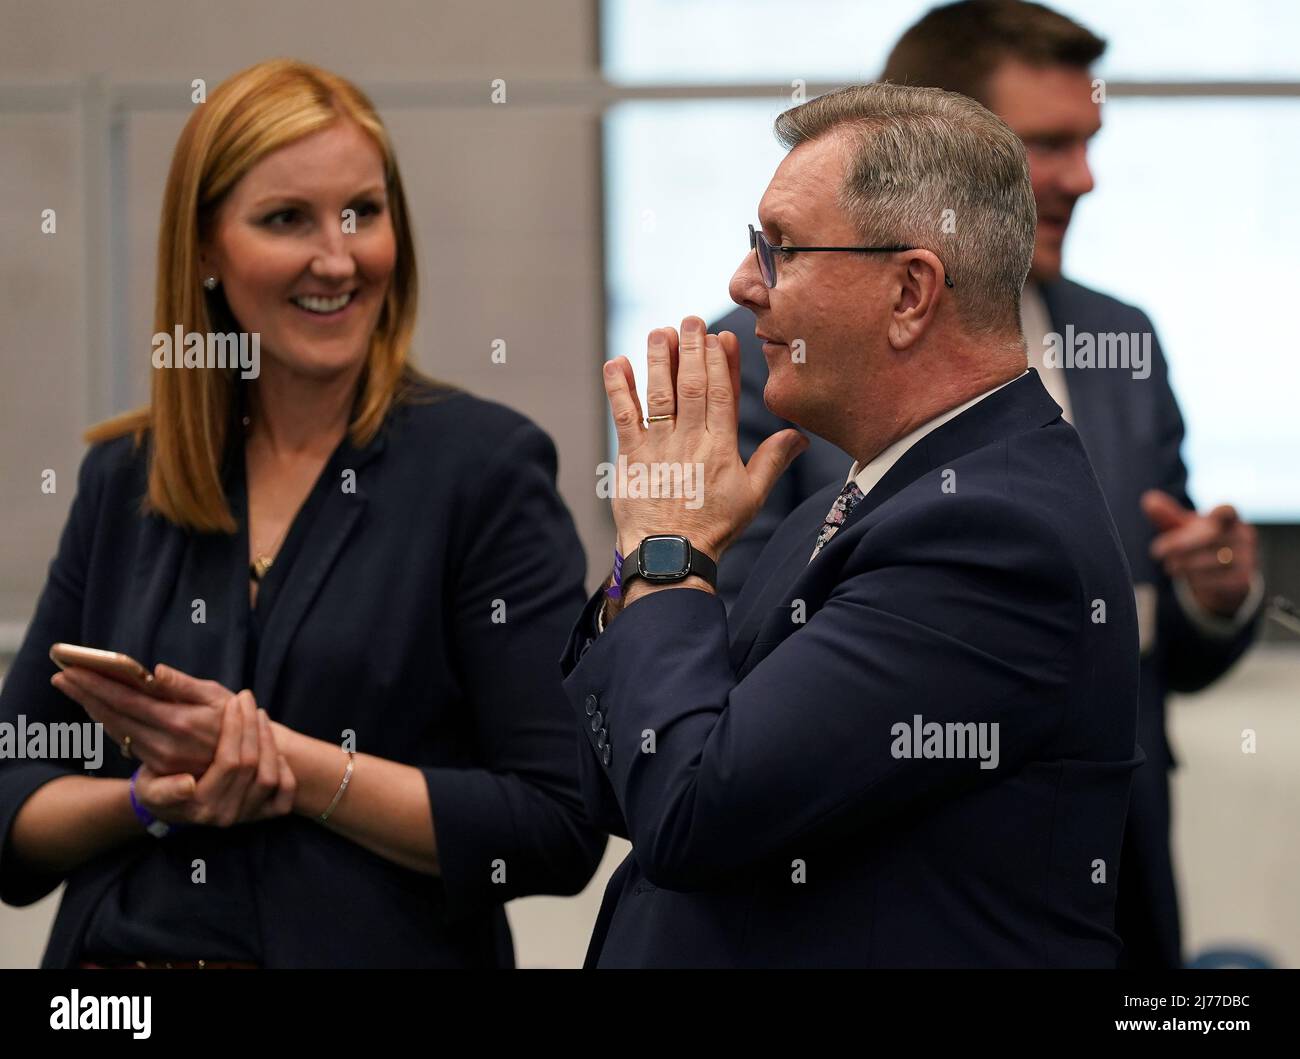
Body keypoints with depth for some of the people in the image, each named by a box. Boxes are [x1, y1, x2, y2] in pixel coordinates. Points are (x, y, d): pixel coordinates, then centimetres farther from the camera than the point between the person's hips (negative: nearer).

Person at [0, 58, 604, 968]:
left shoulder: (485, 465, -8)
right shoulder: (125, 480, 4)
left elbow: (557, 827, -14)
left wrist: (289, 763, -19)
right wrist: (153, 798, -13)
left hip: (380, 947, -3)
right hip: (120, 947, 3)